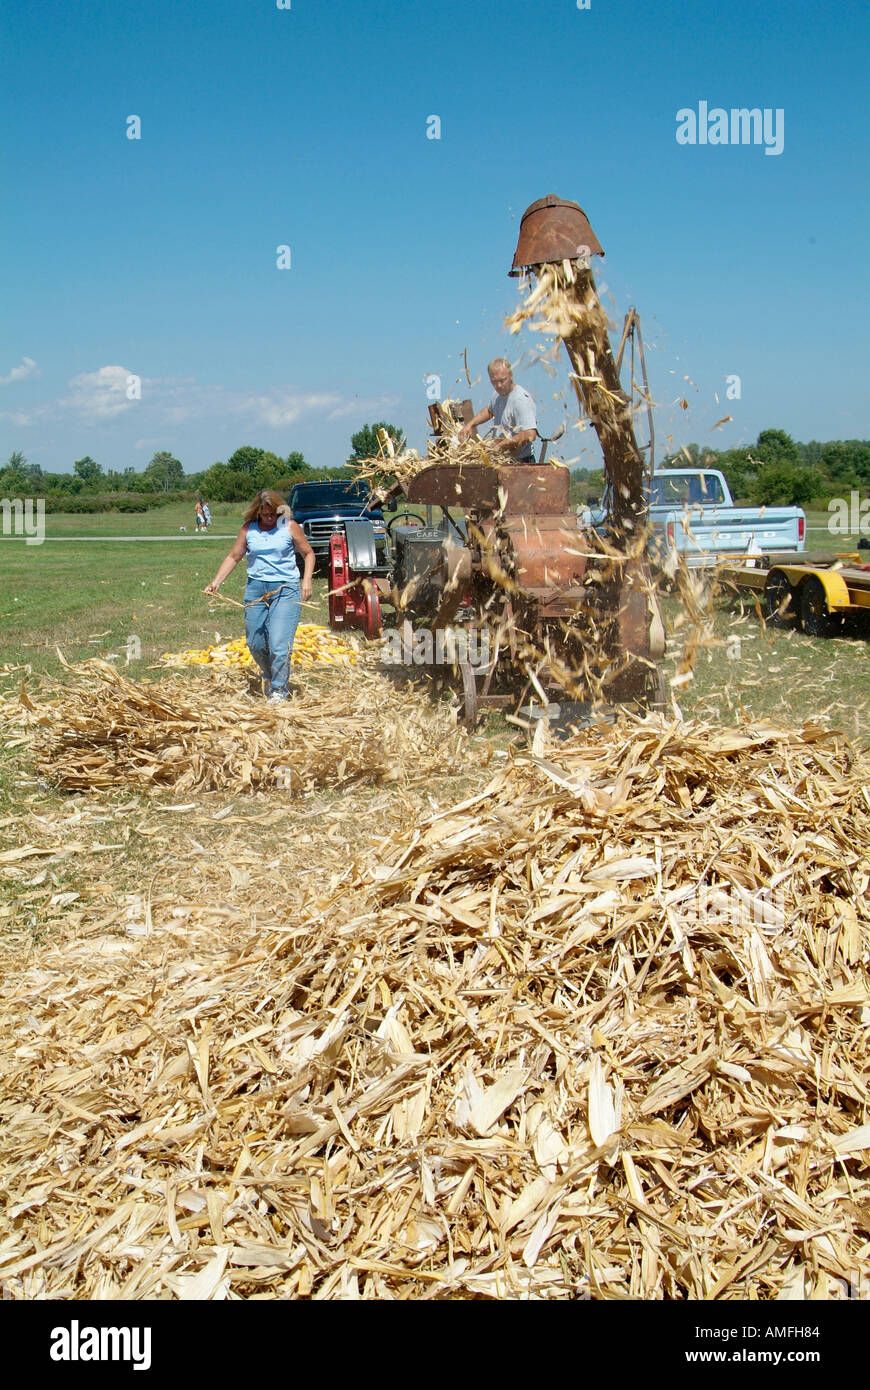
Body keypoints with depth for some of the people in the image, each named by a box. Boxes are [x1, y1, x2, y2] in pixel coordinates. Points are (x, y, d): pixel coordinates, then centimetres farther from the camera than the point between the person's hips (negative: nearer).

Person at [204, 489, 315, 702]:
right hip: (255, 588, 4)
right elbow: (233, 557, 11)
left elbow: (308, 553, 8)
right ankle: (268, 677, 35)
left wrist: (306, 580, -5)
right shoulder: (248, 529, 8)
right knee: (254, 642, 9)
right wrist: (216, 582, 2)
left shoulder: (289, 526, 1)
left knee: (279, 642, -13)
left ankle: (279, 690, -3)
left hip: (285, 589, -4)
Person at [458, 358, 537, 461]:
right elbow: (489, 410, 38)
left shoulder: (521, 399, -17)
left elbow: (530, 435, -29)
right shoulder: (499, 394, 13)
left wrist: (501, 445, -22)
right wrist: (470, 424, 24)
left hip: (520, 462, -9)